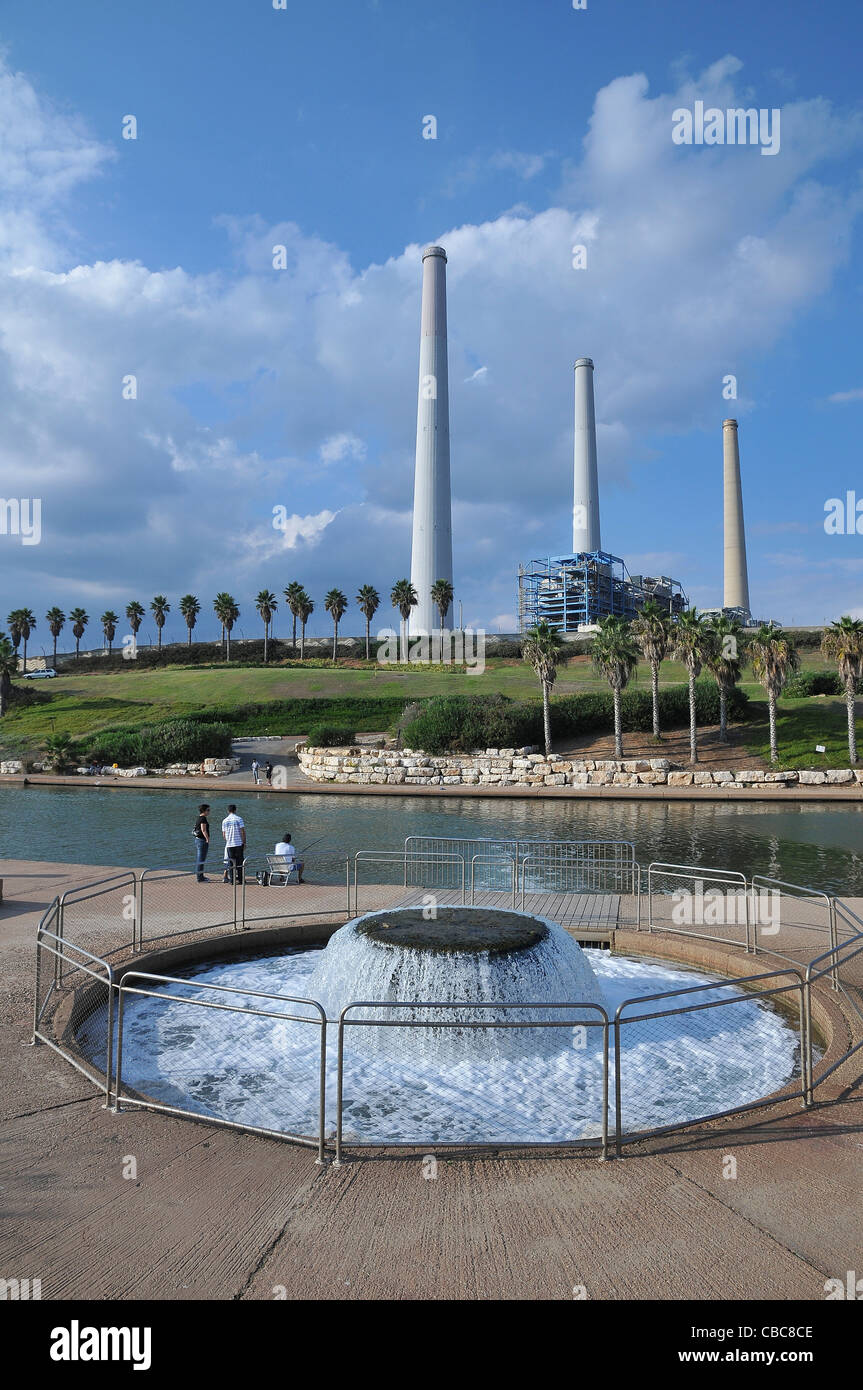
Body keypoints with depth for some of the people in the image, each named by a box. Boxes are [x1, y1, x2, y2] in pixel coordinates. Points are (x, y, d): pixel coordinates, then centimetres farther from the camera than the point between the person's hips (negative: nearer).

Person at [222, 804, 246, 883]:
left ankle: (231, 880, 6)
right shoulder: (239, 819, -5)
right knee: (240, 862, 5)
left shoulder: (224, 821, 6)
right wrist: (244, 842, -2)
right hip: (239, 844, -3)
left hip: (229, 844, 3)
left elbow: (224, 834, 10)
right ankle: (240, 879, 5)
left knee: (230, 863, 7)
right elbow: (243, 832, -8)